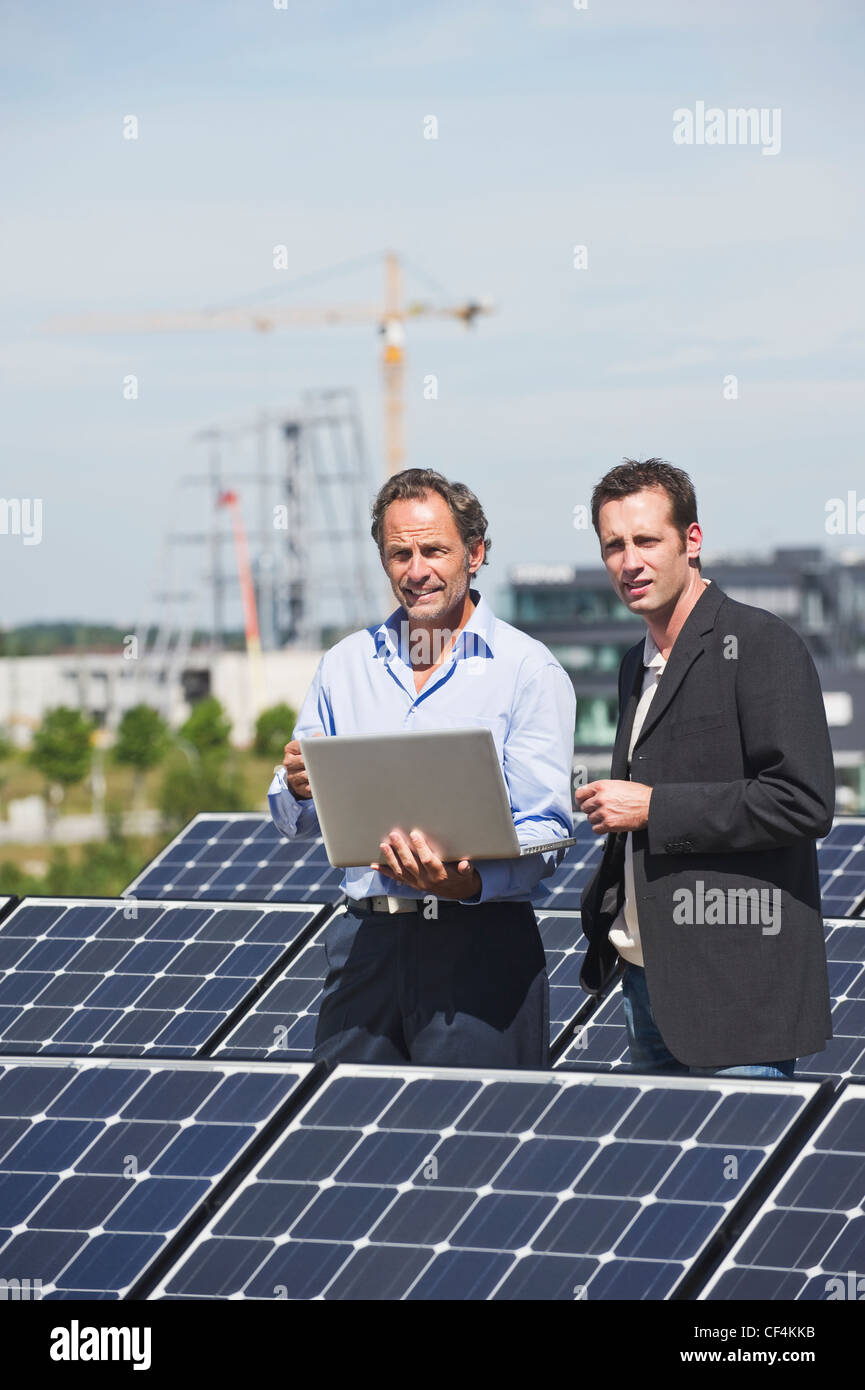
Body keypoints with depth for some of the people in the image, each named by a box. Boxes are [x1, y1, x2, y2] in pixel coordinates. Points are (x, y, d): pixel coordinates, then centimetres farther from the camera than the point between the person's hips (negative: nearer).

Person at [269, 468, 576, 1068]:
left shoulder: (529, 670, 0)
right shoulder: (345, 665, 14)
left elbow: (546, 834, -8)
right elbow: (295, 823, 17)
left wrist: (469, 881, -27)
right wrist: (300, 788, -7)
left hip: (480, 940, -4)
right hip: (366, 942, 4)